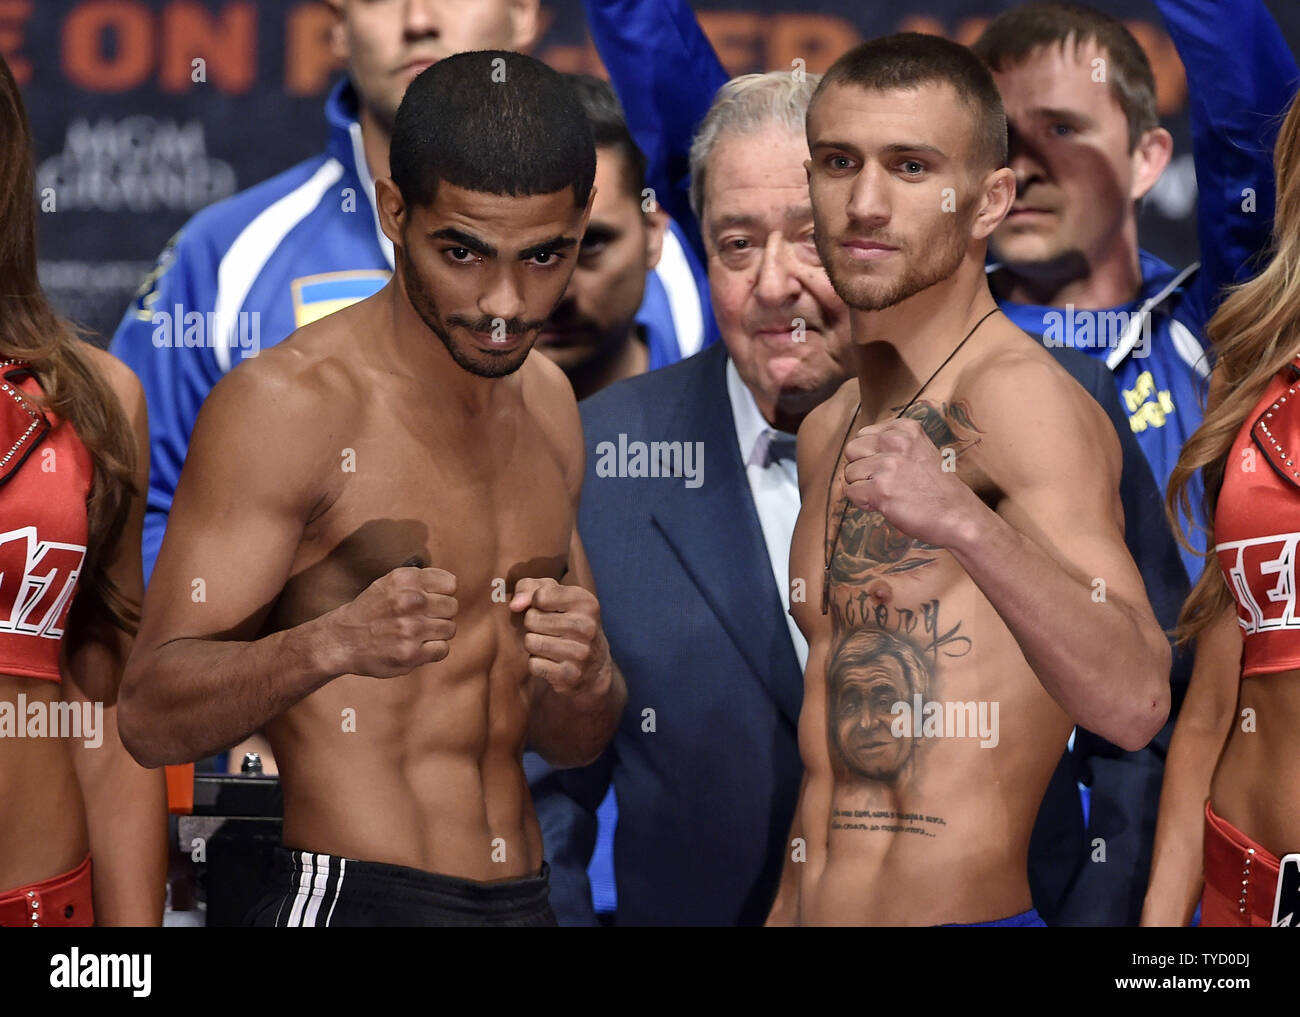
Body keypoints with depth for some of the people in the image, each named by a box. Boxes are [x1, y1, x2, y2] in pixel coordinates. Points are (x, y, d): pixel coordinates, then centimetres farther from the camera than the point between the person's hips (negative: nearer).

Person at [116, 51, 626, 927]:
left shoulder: (546, 403, 10)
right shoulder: (286, 403, -12)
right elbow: (153, 717, -17)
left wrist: (585, 681, -8)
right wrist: (332, 644, -34)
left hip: (527, 896, 7)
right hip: (353, 900, -7)